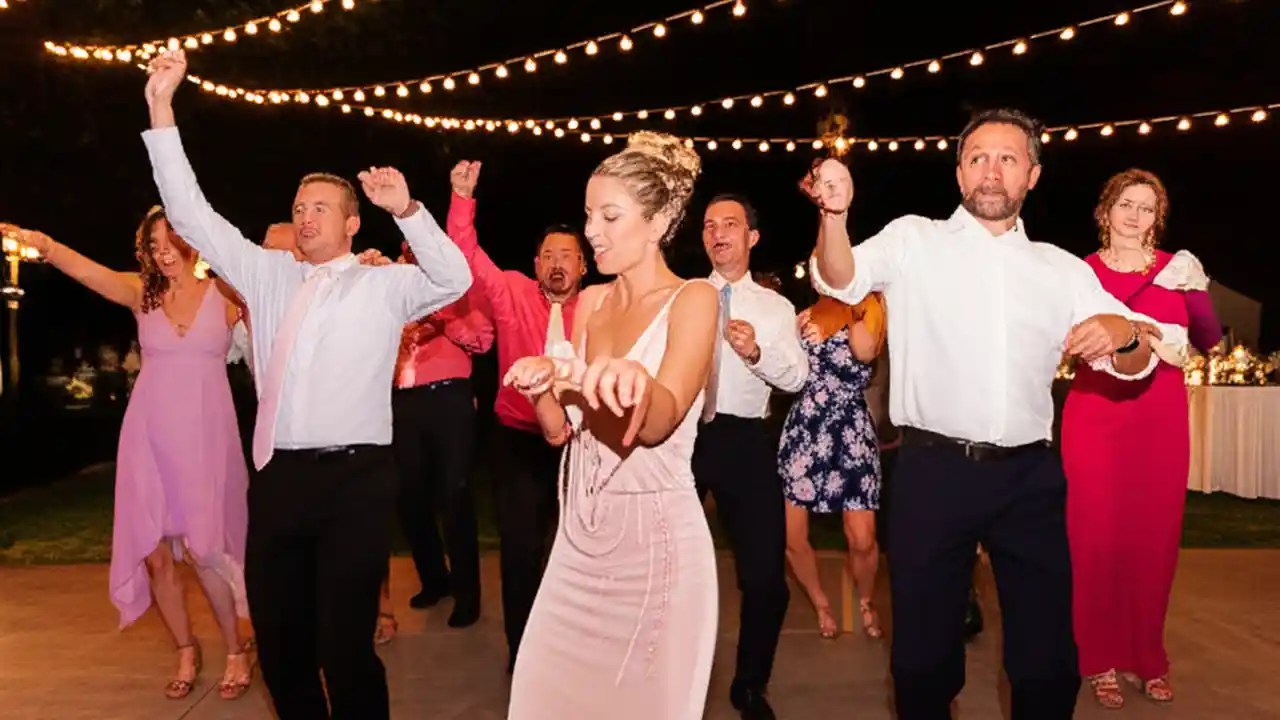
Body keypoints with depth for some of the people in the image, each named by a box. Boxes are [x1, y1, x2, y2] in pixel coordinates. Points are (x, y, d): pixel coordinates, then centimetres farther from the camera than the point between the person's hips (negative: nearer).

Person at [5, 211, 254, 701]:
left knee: (201, 550, -3)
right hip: (149, 438, 3)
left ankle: (236, 650, 17)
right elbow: (83, 269, -12)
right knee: (154, 553, 6)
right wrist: (40, 243, -30)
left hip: (205, 437, -3)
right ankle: (186, 651, 27)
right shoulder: (141, 293, 3)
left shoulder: (224, 296, 0)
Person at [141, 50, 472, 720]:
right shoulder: (268, 275, 16)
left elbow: (454, 280, -11)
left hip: (354, 479, -4)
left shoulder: (384, 285, 5)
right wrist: (161, 109, 6)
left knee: (345, 645, -2)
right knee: (279, 642, 12)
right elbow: (193, 216, 12)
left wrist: (407, 209, -24)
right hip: (278, 476, 5)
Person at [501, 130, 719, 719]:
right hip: (582, 532, 6)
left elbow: (658, 423, -27)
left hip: (656, 534, -6)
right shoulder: (591, 301, 8)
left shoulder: (692, 298, -10)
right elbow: (559, 430, 7)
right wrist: (544, 386, -14)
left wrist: (636, 381, -49)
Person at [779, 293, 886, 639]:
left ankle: (866, 601, 27)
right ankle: (821, 604, 28)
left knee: (862, 539, -6)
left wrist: (849, 310, -21)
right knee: (791, 537, 0)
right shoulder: (807, 314, 11)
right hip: (803, 427, 3)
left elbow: (865, 351, -22)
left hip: (851, 429, -3)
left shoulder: (870, 307, -1)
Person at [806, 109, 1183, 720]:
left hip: (1030, 478, 3)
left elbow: (1134, 364, 10)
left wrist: (1124, 331, -15)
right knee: (923, 652, 10)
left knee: (1049, 658, 11)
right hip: (932, 472, -2)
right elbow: (841, 281, -14)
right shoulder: (913, 240, 3)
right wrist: (834, 214, -36)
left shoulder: (1063, 270, 12)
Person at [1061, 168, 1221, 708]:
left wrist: (1196, 293, -15)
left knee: (1155, 539, 8)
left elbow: (1209, 343, 0)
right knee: (1098, 539, 0)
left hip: (1160, 420, 2)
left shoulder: (1176, 268, 6)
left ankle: (1148, 657, 23)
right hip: (1096, 417, -2)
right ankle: (1101, 660, 13)